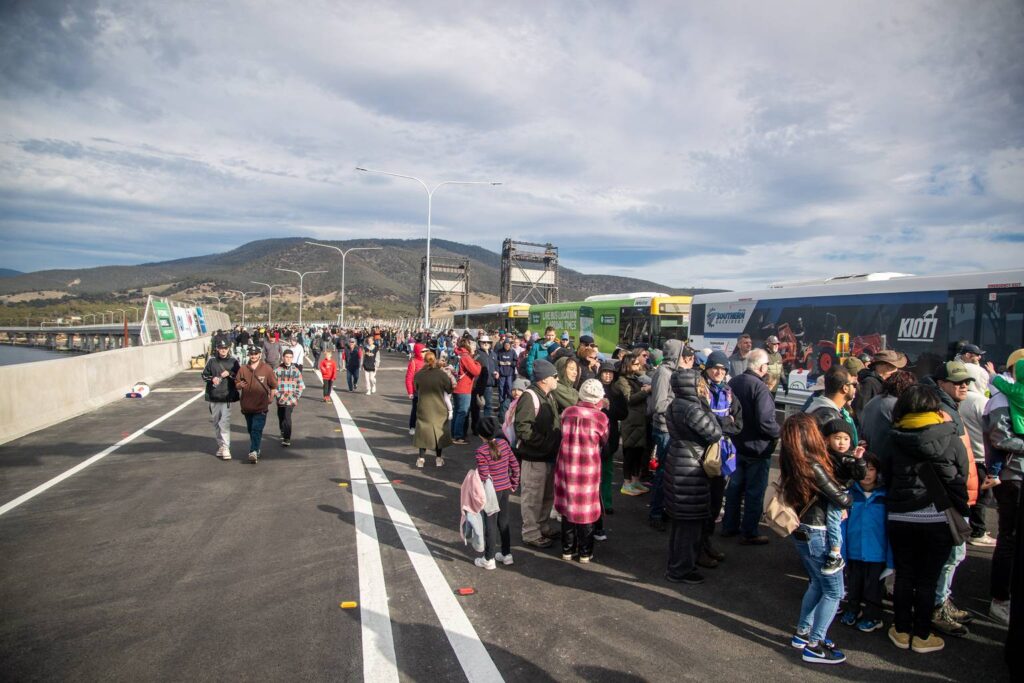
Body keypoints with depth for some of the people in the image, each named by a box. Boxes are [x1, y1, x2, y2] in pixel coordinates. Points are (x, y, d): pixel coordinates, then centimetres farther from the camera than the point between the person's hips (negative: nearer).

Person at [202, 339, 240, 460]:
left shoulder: (233, 362, 2)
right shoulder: (211, 361, 4)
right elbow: (204, 375, 9)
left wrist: (230, 374, -12)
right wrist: (212, 379, -10)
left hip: (227, 396, -3)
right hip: (213, 396, 3)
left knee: (225, 422, -12)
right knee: (216, 422, 11)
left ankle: (226, 447, -10)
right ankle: (220, 445, 25)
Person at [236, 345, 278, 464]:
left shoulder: (267, 368, -2)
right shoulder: (242, 369, 5)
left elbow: (274, 386, 5)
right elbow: (236, 384, 13)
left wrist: (270, 399, 2)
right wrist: (240, 385, -9)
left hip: (261, 406, -4)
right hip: (247, 405, 4)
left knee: (257, 429, -13)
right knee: (250, 430, 14)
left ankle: (254, 452, -18)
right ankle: (256, 449, 30)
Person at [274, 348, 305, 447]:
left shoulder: (296, 370, 1)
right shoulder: (278, 370, 0)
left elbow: (300, 385, 5)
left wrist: (297, 396, -2)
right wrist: (278, 394, -5)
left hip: (291, 399, -2)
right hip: (281, 399, 2)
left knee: (287, 417, -13)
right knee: (281, 417, 15)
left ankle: (287, 438, -10)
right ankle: (283, 432, 39)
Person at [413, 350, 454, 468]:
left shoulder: (418, 375, -10)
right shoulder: (441, 374, -14)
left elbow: (415, 389, 5)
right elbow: (449, 390, -3)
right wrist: (449, 379, 12)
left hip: (423, 408, 1)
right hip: (439, 408, -1)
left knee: (423, 431, 12)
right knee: (439, 431, 13)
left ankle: (421, 458, 13)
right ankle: (439, 458, 19)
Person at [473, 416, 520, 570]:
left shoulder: (481, 451, -20)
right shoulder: (504, 444, -3)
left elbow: (484, 477, -20)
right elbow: (515, 465, 2)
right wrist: (514, 484, 13)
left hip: (492, 492, -5)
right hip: (505, 489, 6)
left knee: (490, 524, 7)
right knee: (503, 522, 19)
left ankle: (489, 559, 18)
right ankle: (506, 554, 30)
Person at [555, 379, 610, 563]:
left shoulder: (567, 412, -4)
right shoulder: (600, 417, -13)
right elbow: (604, 443, 2)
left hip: (566, 467, 3)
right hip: (589, 470, -3)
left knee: (568, 507, 16)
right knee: (585, 509, 11)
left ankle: (567, 549, 26)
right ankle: (585, 552, 22)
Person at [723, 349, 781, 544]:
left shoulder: (733, 382, 1)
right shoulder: (759, 387, -23)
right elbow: (765, 422, -27)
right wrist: (780, 433, -9)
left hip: (736, 445, 8)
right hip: (757, 448, -8)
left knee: (734, 486, 19)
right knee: (754, 492, 6)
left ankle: (729, 526, 31)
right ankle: (749, 533, 16)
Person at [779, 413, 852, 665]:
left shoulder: (789, 464, -2)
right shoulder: (812, 466, -25)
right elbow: (841, 499, -18)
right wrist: (852, 496, 5)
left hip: (801, 532, 8)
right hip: (816, 535, -8)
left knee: (817, 583, 23)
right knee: (833, 592, 7)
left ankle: (803, 634, 32)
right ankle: (814, 646, 13)